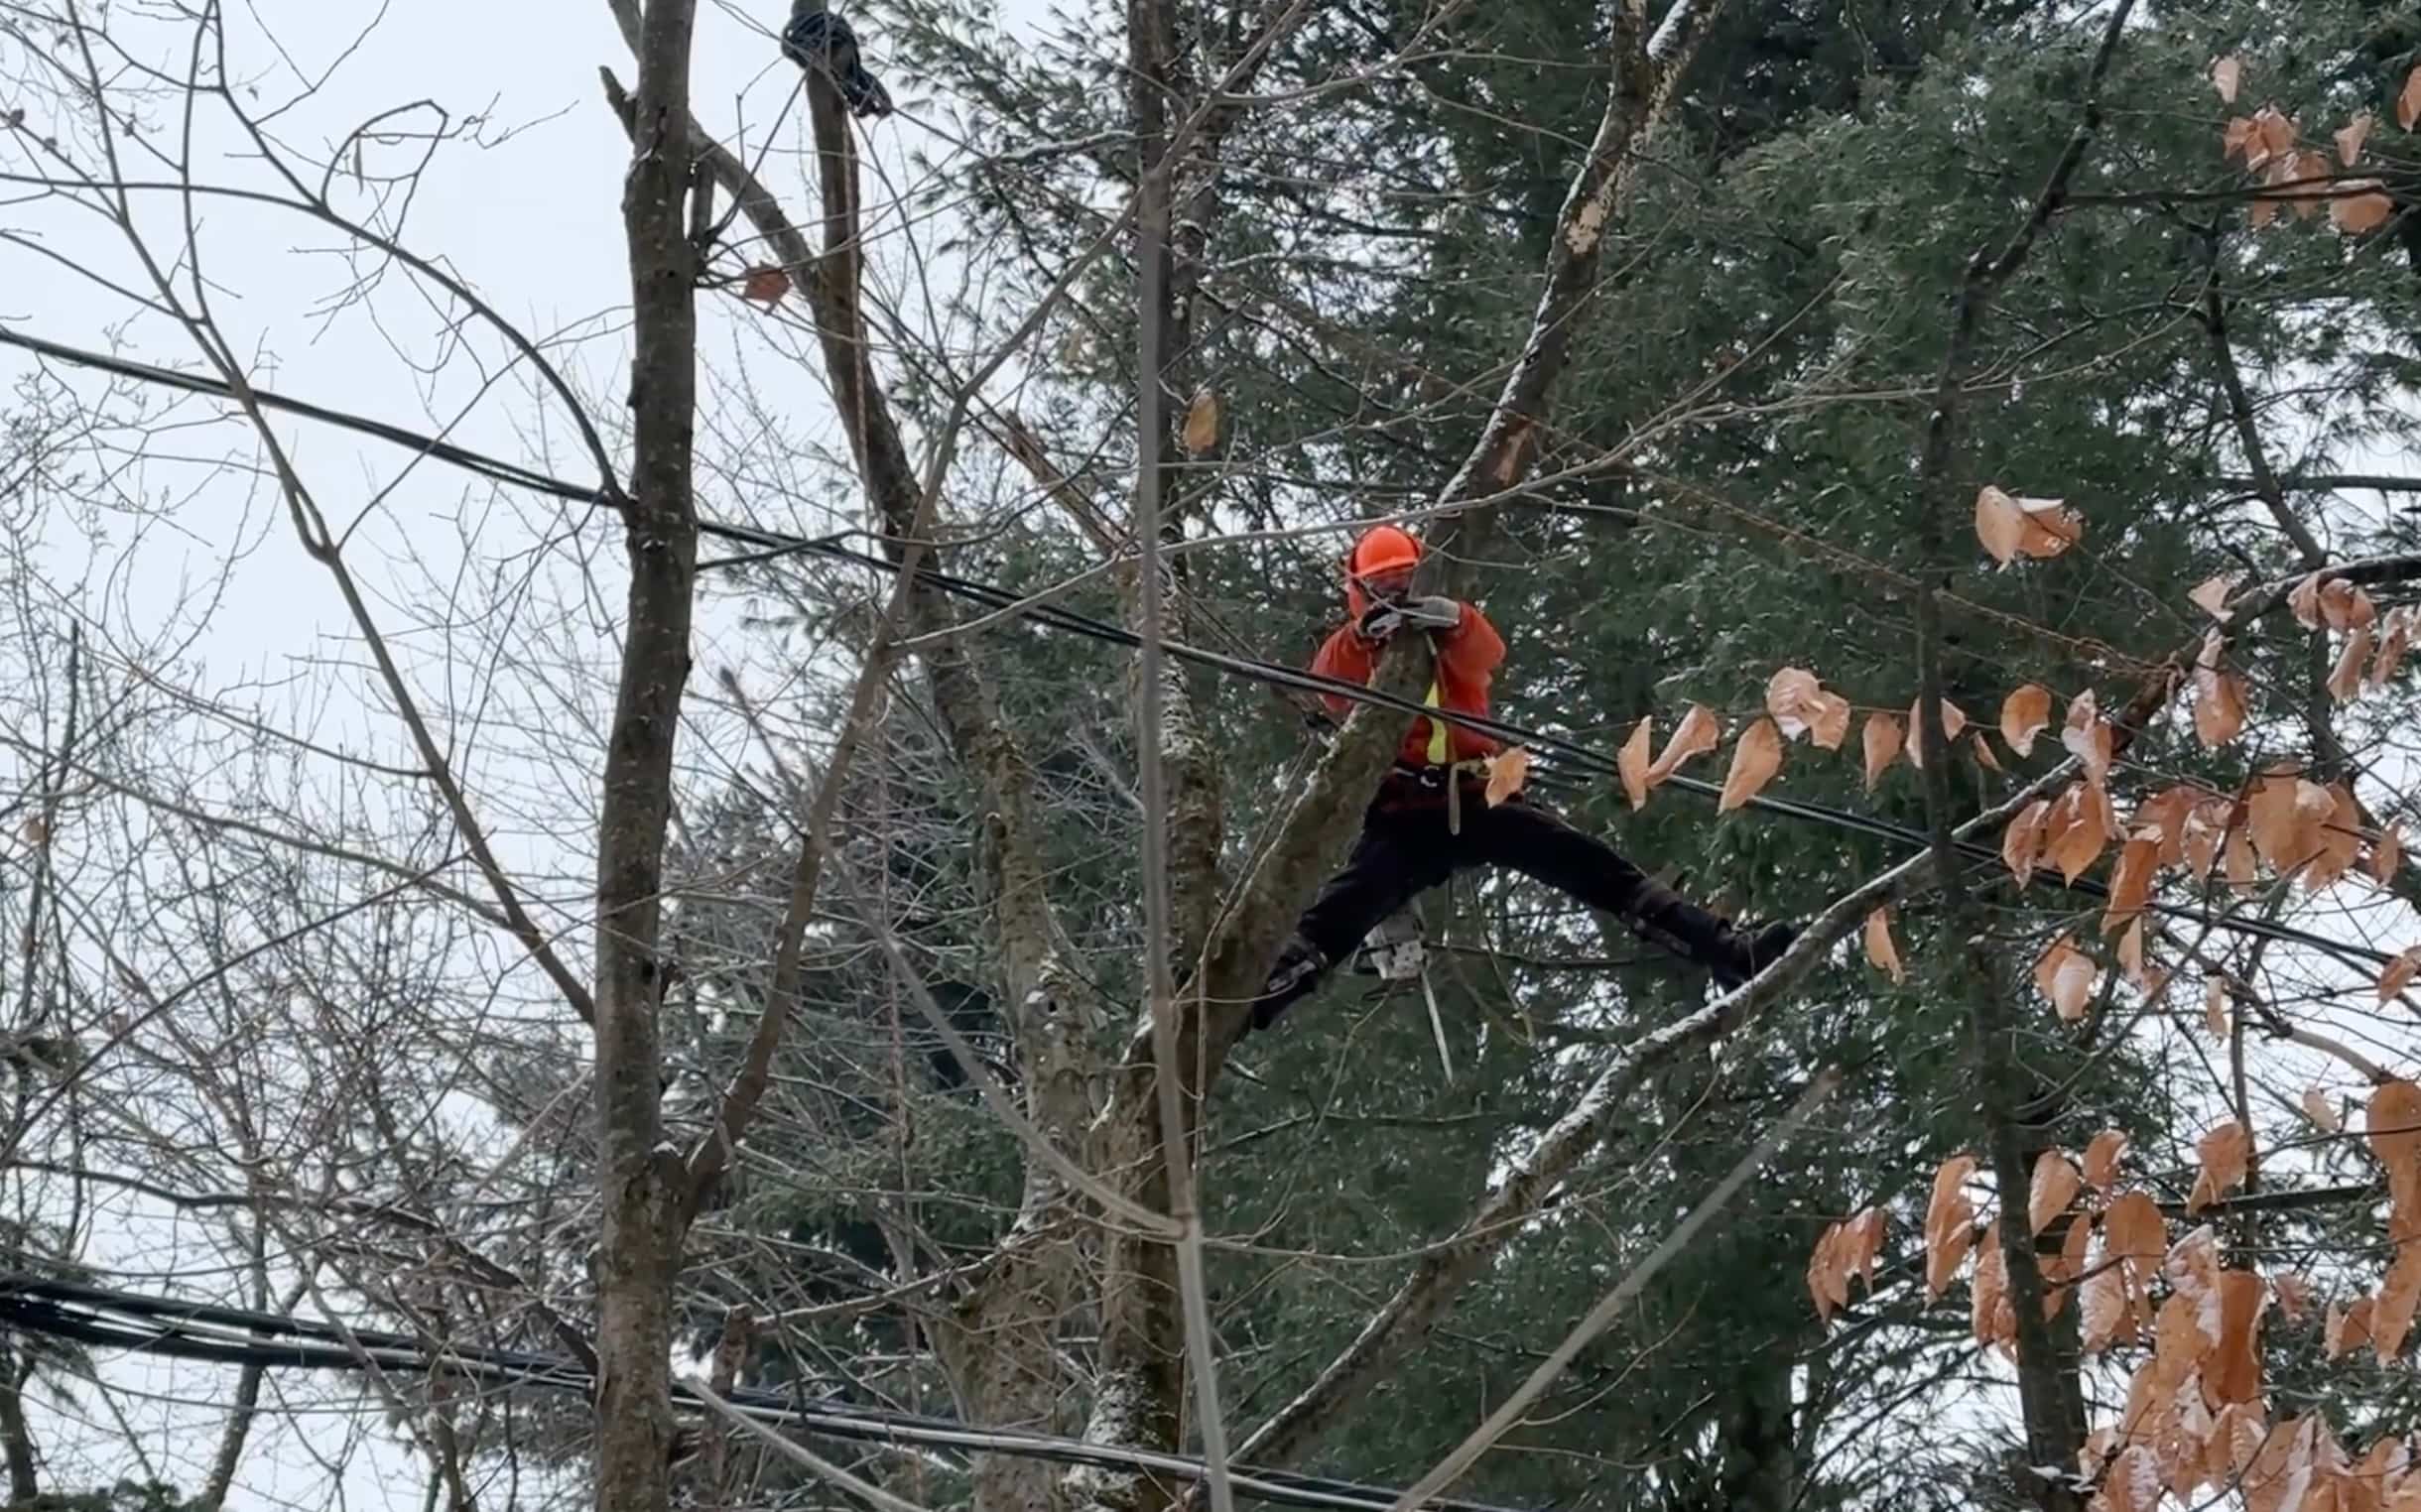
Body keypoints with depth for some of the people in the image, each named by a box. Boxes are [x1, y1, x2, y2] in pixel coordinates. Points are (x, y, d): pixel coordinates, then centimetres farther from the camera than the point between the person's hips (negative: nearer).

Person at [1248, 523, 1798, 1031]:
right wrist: (1365, 633, -34)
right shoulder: (1355, 649, 15)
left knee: (1594, 868, -13)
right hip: (1403, 816, -1)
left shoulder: (1451, 638, 16)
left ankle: (1725, 949, -21)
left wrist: (1453, 620, -36)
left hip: (1478, 799, 1)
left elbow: (1487, 651, -11)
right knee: (1338, 910, -26)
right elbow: (1328, 679, -12)